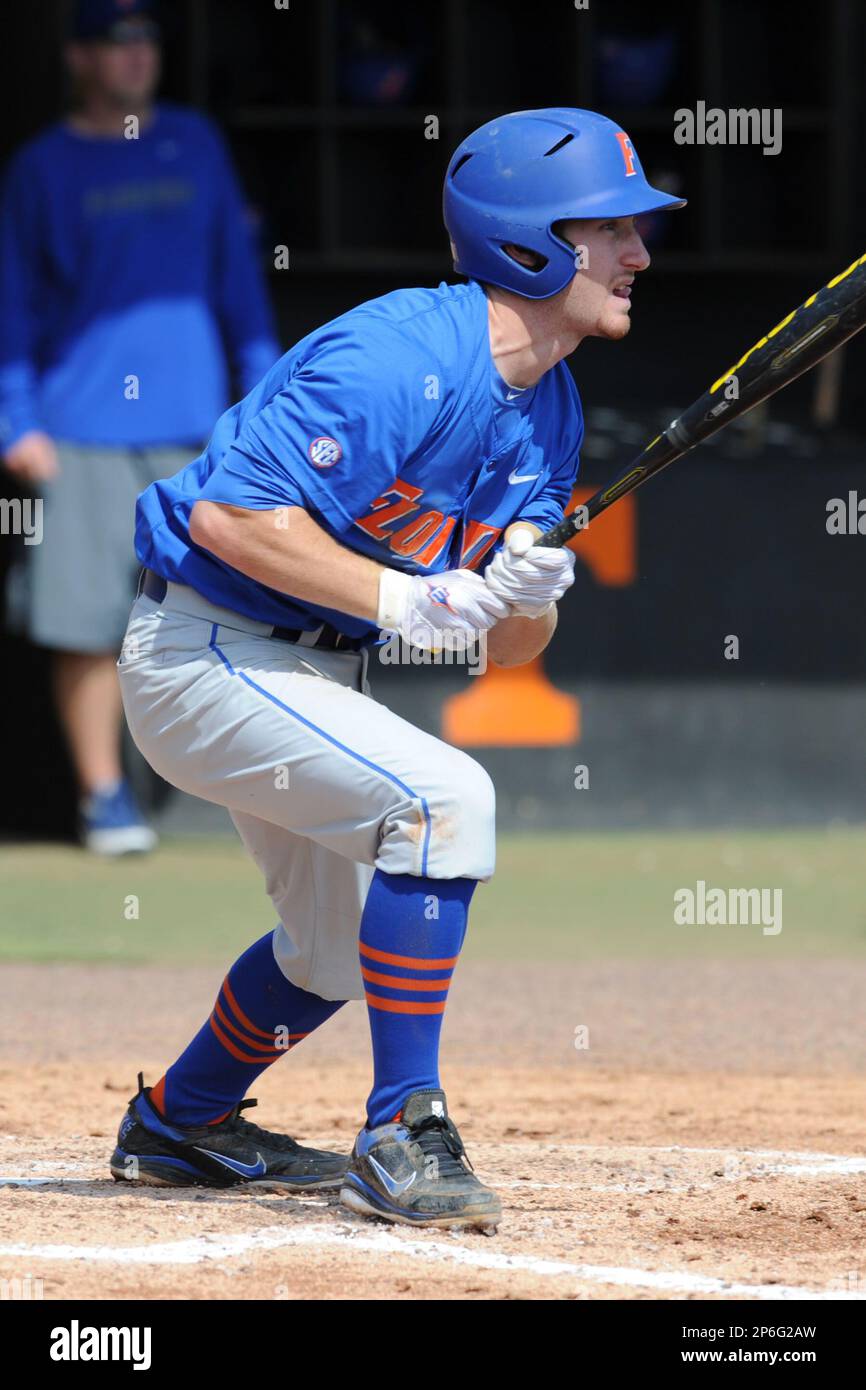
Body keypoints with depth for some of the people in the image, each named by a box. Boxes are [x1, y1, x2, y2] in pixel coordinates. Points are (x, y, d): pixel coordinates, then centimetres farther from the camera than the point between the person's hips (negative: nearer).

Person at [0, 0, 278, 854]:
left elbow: (236, 271, 16)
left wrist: (262, 384, 9)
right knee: (87, 622, -3)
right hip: (81, 425, -2)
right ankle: (102, 793, 4)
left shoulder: (194, 145, 12)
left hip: (190, 423, 2)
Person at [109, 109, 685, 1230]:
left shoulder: (548, 409, 4)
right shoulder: (405, 360, -26)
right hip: (205, 654, -10)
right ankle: (402, 1139, -22)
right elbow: (230, 515, -30)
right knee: (443, 797, -27)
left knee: (344, 942, 22)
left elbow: (504, 651, 6)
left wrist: (526, 600, -17)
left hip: (314, 671, 10)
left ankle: (178, 1122, 46)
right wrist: (400, 599, -29)